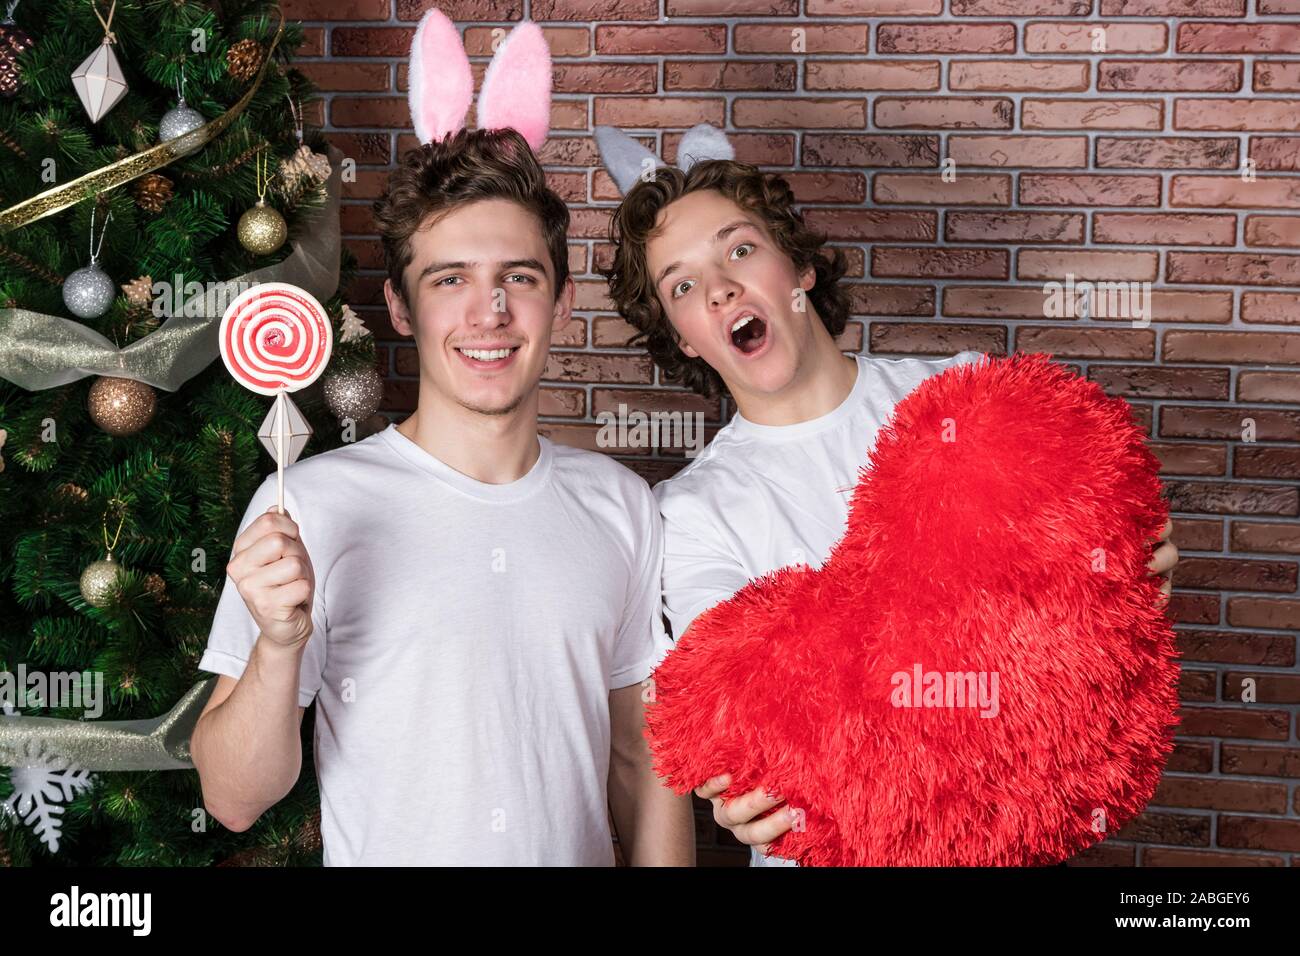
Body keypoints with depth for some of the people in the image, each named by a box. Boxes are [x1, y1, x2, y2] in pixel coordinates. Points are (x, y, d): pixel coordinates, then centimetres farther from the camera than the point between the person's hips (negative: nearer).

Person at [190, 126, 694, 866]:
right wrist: (278, 645, -30)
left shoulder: (623, 505, -3)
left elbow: (643, 756, 3)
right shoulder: (306, 506, -15)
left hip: (580, 852, 3)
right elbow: (235, 801, -15)